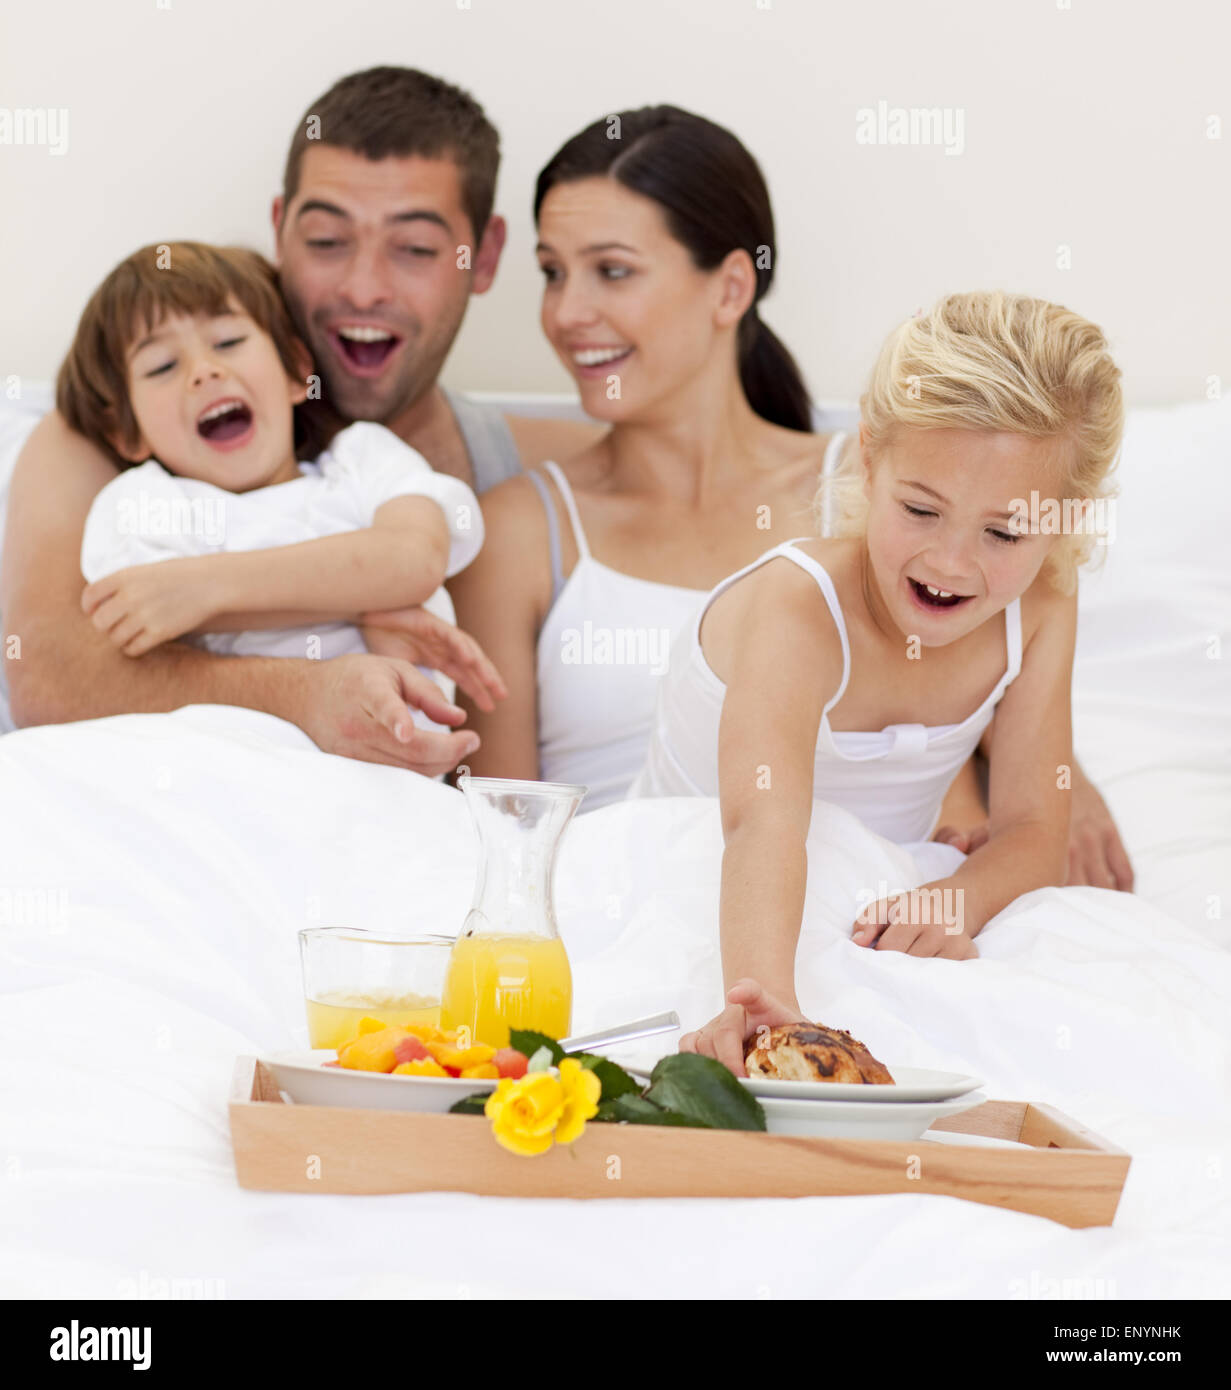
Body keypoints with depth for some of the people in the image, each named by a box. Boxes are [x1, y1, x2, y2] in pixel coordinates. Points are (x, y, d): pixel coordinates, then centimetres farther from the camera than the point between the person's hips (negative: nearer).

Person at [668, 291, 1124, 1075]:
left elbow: (1033, 831, -10)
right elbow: (765, 825, -47)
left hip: (869, 919, 4)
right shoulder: (798, 607, -30)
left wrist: (953, 903, -34)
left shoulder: (1040, 607, -12)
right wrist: (761, 997, -66)